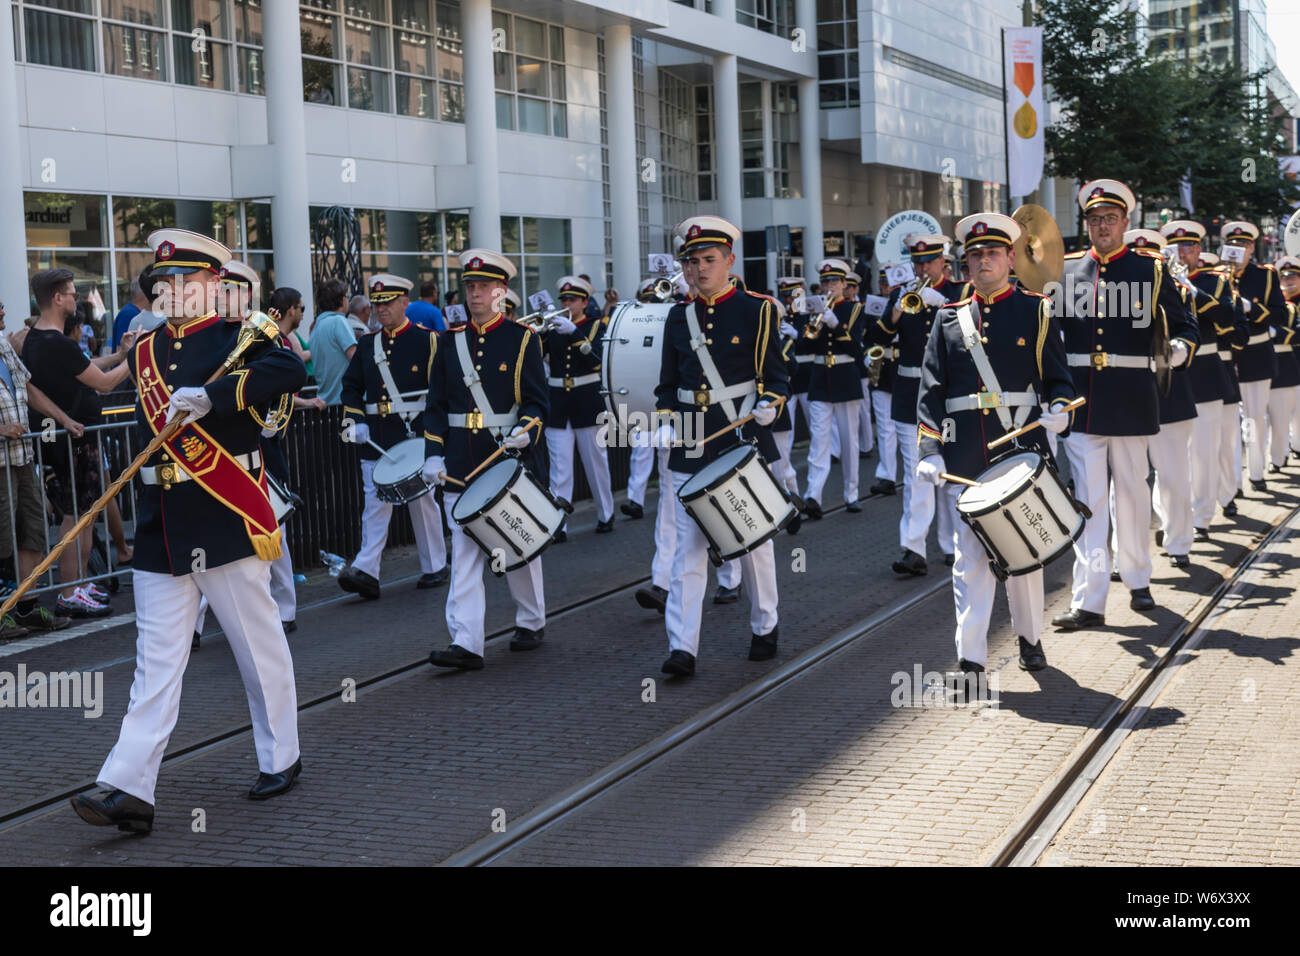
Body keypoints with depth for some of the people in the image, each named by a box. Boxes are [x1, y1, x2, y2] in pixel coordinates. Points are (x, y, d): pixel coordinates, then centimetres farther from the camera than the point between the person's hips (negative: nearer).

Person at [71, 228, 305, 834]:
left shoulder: (240, 338, -4)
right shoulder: (144, 352, 14)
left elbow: (290, 372, -25)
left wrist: (209, 396, -32)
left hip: (229, 520, -5)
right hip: (161, 526, 5)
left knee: (259, 645, 7)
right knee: (156, 659, 2)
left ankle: (280, 758, 24)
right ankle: (129, 788, -2)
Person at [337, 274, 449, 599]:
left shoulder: (427, 341, -1)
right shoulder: (367, 344, 11)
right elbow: (351, 386, 16)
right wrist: (353, 420, 1)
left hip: (415, 437, -3)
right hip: (376, 439, 3)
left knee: (422, 502, 6)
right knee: (375, 503, -3)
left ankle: (434, 567, 19)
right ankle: (366, 572, -9)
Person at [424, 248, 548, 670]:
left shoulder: (523, 339, -1)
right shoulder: (451, 341, 9)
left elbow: (537, 401, -3)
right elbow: (436, 404, 9)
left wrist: (523, 432, -22)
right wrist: (434, 454, 1)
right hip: (462, 465, 3)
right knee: (464, 549, -4)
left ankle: (531, 621, 29)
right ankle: (465, 642, -7)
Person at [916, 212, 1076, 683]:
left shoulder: (1036, 311, 7)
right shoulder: (949, 318, 10)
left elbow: (1059, 378, 6)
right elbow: (931, 391, 6)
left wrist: (1059, 408, -16)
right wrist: (929, 450, -4)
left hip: (1022, 450, -1)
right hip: (965, 460, 1)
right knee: (971, 556, -3)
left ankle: (1029, 638, 29)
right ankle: (970, 661, -1)